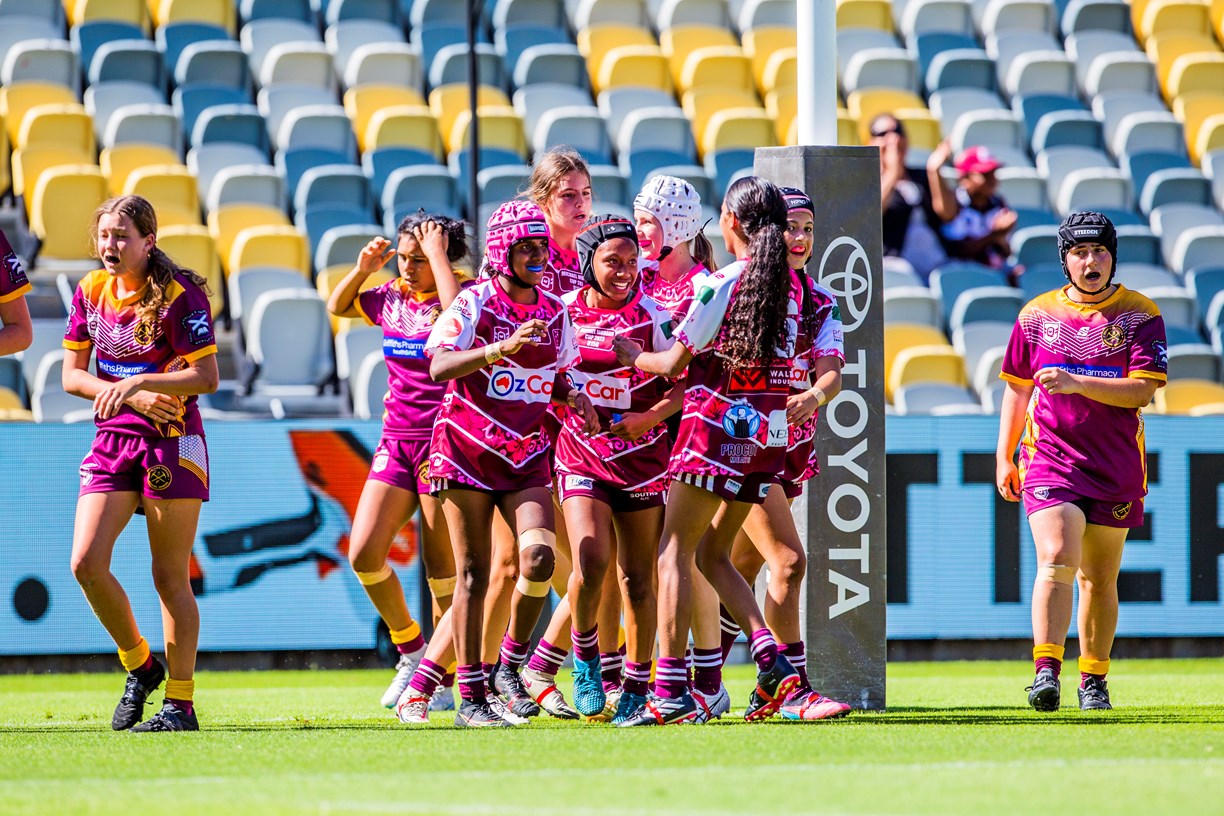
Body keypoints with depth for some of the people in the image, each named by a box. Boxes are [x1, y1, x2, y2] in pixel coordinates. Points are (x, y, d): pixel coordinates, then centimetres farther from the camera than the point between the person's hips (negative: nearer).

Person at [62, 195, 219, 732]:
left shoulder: (180, 294, -10)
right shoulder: (90, 292, 5)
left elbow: (206, 377, -13)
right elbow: (71, 374, 8)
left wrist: (138, 382, -25)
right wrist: (130, 397, -8)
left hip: (172, 442, -5)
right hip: (112, 441, 5)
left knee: (170, 576, -2)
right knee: (86, 563, -9)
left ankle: (181, 703, 6)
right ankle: (139, 666, 14)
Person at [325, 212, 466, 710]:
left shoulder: (462, 294, -9)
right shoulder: (392, 299, 9)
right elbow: (337, 307, 22)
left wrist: (438, 253, -23)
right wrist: (362, 269, 4)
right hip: (396, 441, 6)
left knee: (441, 568, -1)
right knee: (364, 554, -4)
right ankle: (410, 650, 16)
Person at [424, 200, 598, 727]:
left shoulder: (556, 312, 8)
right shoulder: (474, 303, -8)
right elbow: (439, 367, -21)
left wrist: (573, 396, -1)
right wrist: (504, 346, -31)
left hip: (527, 455, 4)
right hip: (467, 447, -4)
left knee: (539, 556, -16)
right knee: (474, 572, -3)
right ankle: (471, 698, 3)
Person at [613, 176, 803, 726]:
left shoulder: (720, 284, -11)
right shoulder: (789, 285, 8)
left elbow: (674, 363, -6)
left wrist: (633, 356, 15)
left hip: (718, 424, -7)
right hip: (768, 433, 7)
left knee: (674, 552, 1)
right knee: (713, 554, 18)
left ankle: (670, 693, -5)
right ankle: (771, 660, 1)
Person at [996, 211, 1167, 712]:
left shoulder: (1140, 316, 1)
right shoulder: (1037, 315, 7)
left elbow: (1142, 390, -10)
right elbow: (1017, 389, 15)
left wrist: (1076, 383, -20)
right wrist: (1004, 457, 11)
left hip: (1116, 465, 0)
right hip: (1050, 459, 0)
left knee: (1099, 578, 6)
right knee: (1056, 561, -18)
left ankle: (1093, 681, 17)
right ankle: (1046, 672, -24)